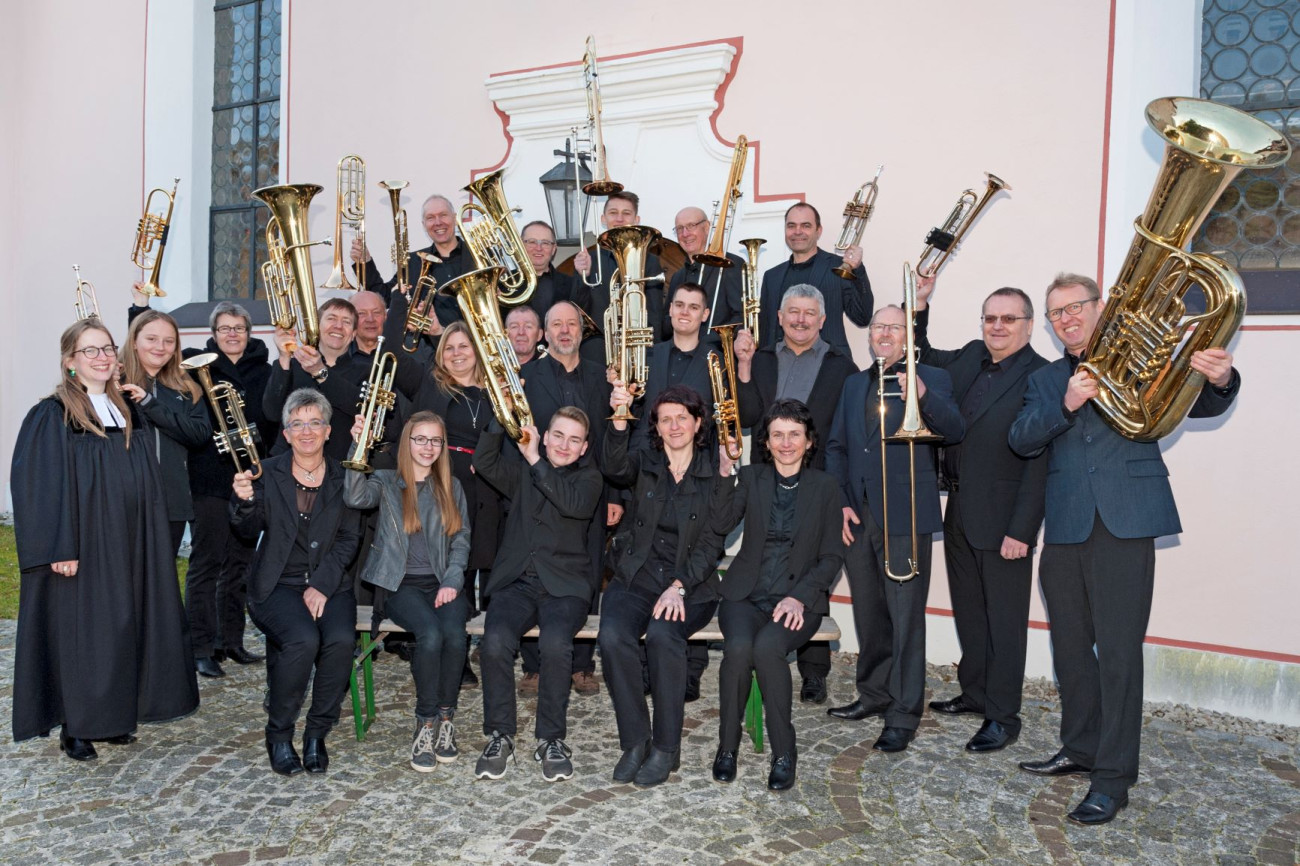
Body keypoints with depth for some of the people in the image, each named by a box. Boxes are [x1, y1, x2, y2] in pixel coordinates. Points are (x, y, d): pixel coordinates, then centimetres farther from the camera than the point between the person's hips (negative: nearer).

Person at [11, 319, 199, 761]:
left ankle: (114, 717, 24)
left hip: (127, 546, 6)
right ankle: (74, 728, 15)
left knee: (123, 626, 11)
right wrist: (59, 547, -19)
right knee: (78, 630, 1)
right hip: (81, 547, -6)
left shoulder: (128, 413, 10)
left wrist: (150, 542, 11)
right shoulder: (52, 417, -9)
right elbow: (37, 485, -13)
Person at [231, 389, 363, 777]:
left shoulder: (343, 477, 6)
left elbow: (350, 538, 0)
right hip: (278, 585, -1)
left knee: (340, 640, -27)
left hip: (330, 584, 1)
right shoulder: (267, 473, 5)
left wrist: (322, 584, -12)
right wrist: (244, 501, -24)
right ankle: (278, 734, -6)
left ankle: (316, 734, -6)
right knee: (303, 640, -29)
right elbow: (249, 532, -2)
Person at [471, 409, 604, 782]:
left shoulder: (588, 478, 11)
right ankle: (500, 735, -8)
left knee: (555, 644, -32)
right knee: (495, 642, -27)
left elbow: (575, 504, -11)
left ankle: (552, 738, -13)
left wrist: (535, 460, -11)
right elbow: (484, 461, 2)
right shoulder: (522, 475, 20)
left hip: (564, 584, -2)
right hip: (516, 582, 2)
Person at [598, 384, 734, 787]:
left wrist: (679, 586, -16)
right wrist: (619, 421, -33)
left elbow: (713, 541, -3)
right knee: (613, 637, -27)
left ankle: (666, 747, -16)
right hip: (636, 577, 2)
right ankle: (635, 742, -12)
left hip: (691, 584, -2)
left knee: (662, 634, -31)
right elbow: (615, 467, -15)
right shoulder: (645, 464, 10)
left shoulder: (715, 473, 5)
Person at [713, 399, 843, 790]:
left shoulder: (825, 487, 6)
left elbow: (832, 556, 2)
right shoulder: (751, 478, 7)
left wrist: (799, 597, -12)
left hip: (798, 599, -1)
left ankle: (784, 752, -14)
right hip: (747, 593, 1)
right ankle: (727, 746, -9)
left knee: (768, 646, -32)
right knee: (739, 646, -30)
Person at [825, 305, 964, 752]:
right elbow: (836, 447, 14)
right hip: (856, 514, 5)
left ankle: (904, 715, 6)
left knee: (905, 618, -3)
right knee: (868, 614, 15)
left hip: (904, 515, -5)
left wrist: (922, 394, -31)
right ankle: (874, 693, 30)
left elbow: (953, 431, -13)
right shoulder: (854, 384, 17)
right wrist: (840, 502, 2)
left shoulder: (931, 378, 3)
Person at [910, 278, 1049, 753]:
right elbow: (921, 357, 25)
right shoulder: (970, 359, 8)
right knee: (968, 612, 19)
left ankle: (1003, 716, 16)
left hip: (1003, 521, -7)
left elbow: (1039, 461, -17)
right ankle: (974, 692, 35)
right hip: (959, 513, 7)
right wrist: (919, 305, 9)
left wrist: (1021, 530, -19)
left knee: (1004, 620, 5)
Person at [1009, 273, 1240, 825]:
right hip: (1064, 526, 4)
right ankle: (1080, 749, 30)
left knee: (1118, 649, -4)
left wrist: (1219, 380, -24)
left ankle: (1113, 778, 4)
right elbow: (1022, 439, 0)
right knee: (1070, 645, 13)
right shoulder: (1046, 380, 16)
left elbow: (1201, 406, -1)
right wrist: (1066, 405, -18)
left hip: (1125, 520, -4)